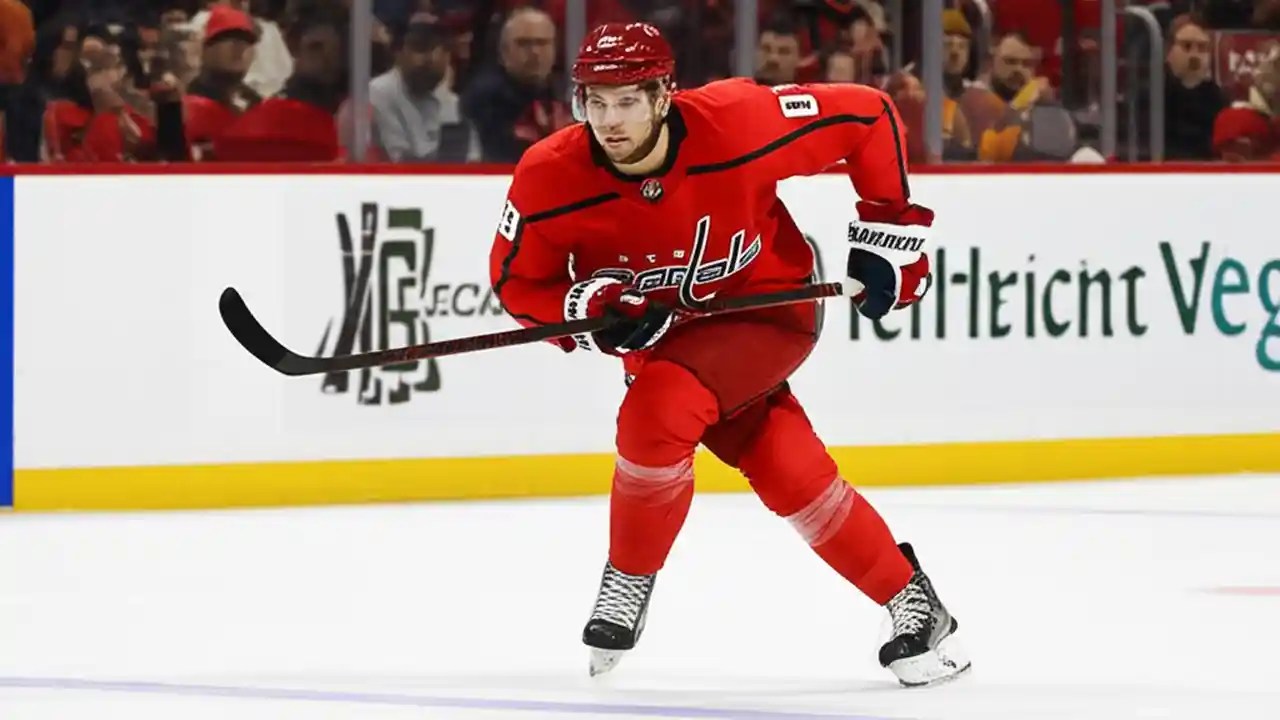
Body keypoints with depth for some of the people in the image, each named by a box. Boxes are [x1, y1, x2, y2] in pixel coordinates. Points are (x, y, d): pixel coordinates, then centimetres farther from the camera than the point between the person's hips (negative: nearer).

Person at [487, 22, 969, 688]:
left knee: (657, 412, -29)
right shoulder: (550, 178, -22)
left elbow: (866, 114, -15)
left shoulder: (738, 122, -29)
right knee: (793, 479, 0)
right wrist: (591, 312, -25)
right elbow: (517, 281, -6)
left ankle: (629, 581, -5)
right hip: (661, 328, 4)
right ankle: (913, 607, 18)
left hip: (768, 306, -4)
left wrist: (888, 226, -11)